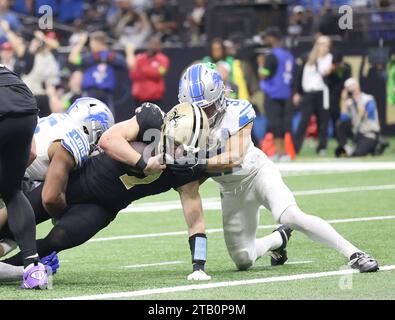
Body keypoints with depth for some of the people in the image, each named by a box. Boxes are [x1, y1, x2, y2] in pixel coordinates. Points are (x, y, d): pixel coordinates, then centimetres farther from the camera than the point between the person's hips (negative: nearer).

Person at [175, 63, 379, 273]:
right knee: (243, 260, 4)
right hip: (231, 190, 5)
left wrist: (199, 166, -39)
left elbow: (235, 157, -28)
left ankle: (354, 254, -25)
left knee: (290, 216, -32)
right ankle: (279, 239, 36)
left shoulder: (236, 112, -20)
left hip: (258, 171, -5)